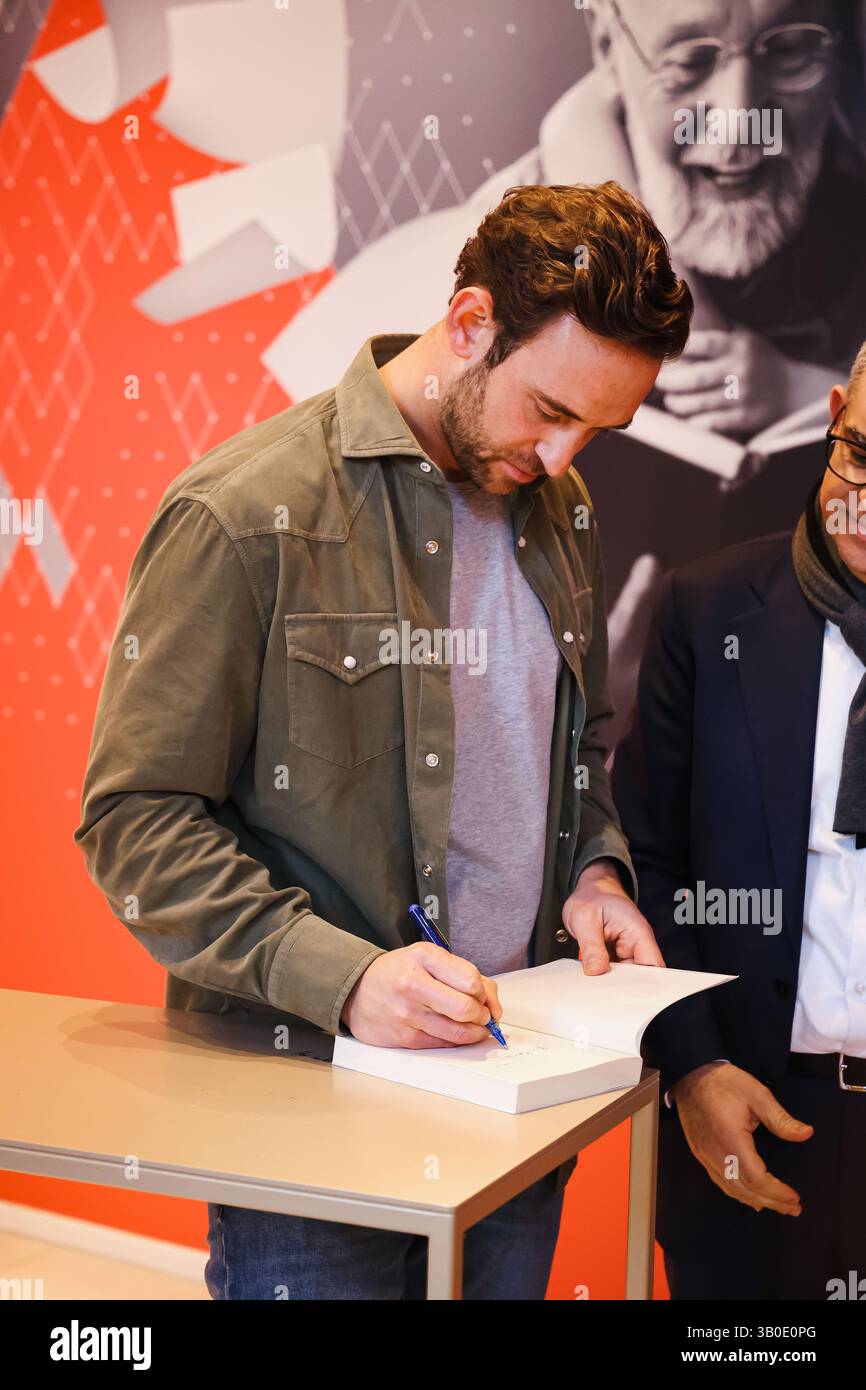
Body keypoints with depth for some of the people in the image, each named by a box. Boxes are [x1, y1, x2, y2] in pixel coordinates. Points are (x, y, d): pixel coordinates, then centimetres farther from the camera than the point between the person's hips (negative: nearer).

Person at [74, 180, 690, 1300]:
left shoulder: (559, 513, 8)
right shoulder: (243, 515, -14)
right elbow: (136, 819, -15)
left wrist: (596, 872, 2)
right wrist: (340, 977, -25)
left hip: (514, 1079, 6)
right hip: (307, 1096, -6)